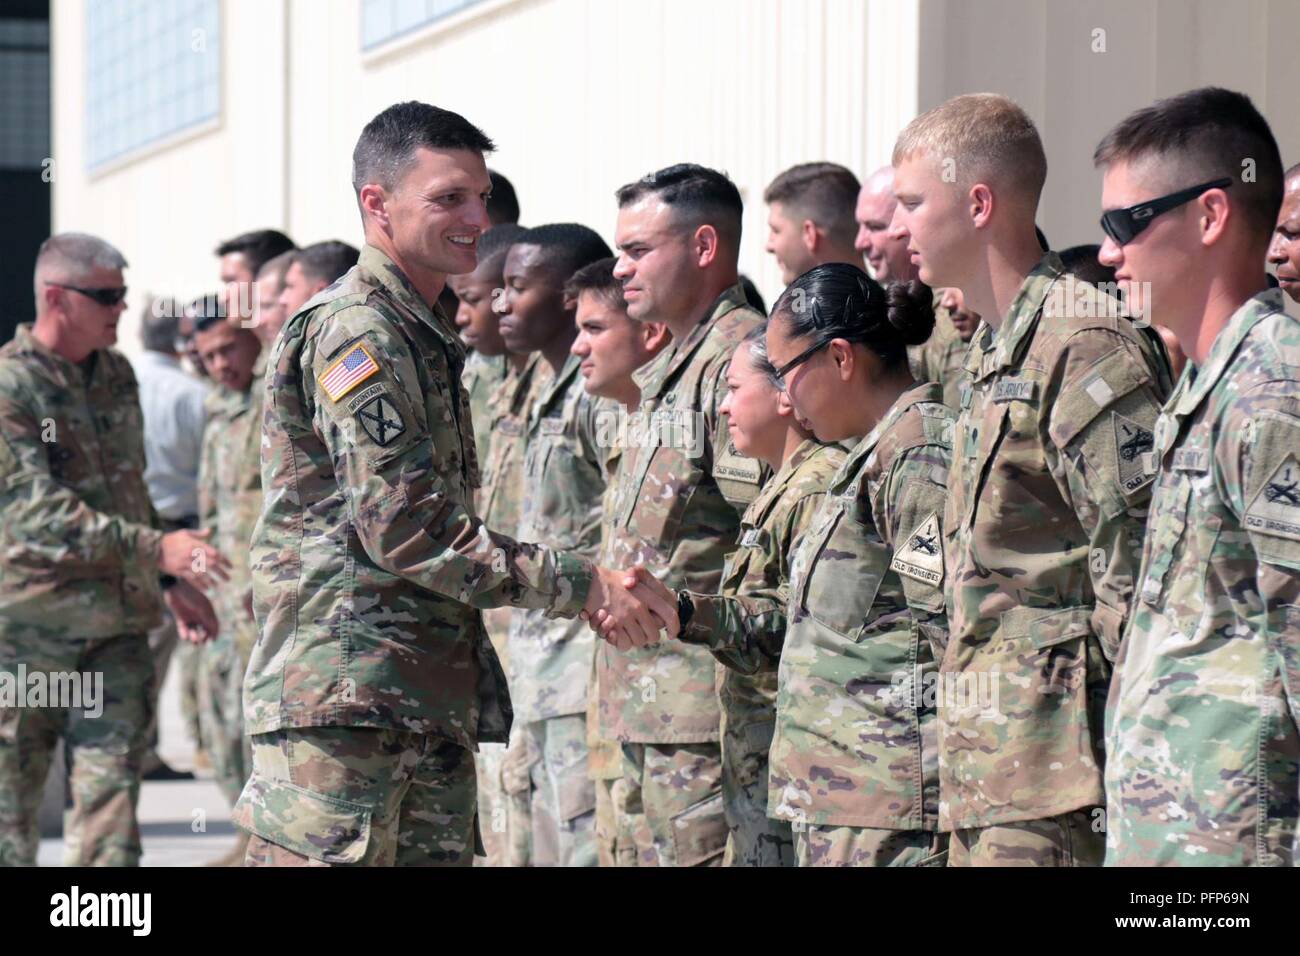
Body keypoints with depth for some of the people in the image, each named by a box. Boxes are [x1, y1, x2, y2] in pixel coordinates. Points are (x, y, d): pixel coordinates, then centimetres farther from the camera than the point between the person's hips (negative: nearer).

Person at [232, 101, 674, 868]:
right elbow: (404, 530, -17)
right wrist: (579, 585, -14)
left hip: (432, 705, 10)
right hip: (340, 698, -10)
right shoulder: (356, 333, -11)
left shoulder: (427, 336, 21)